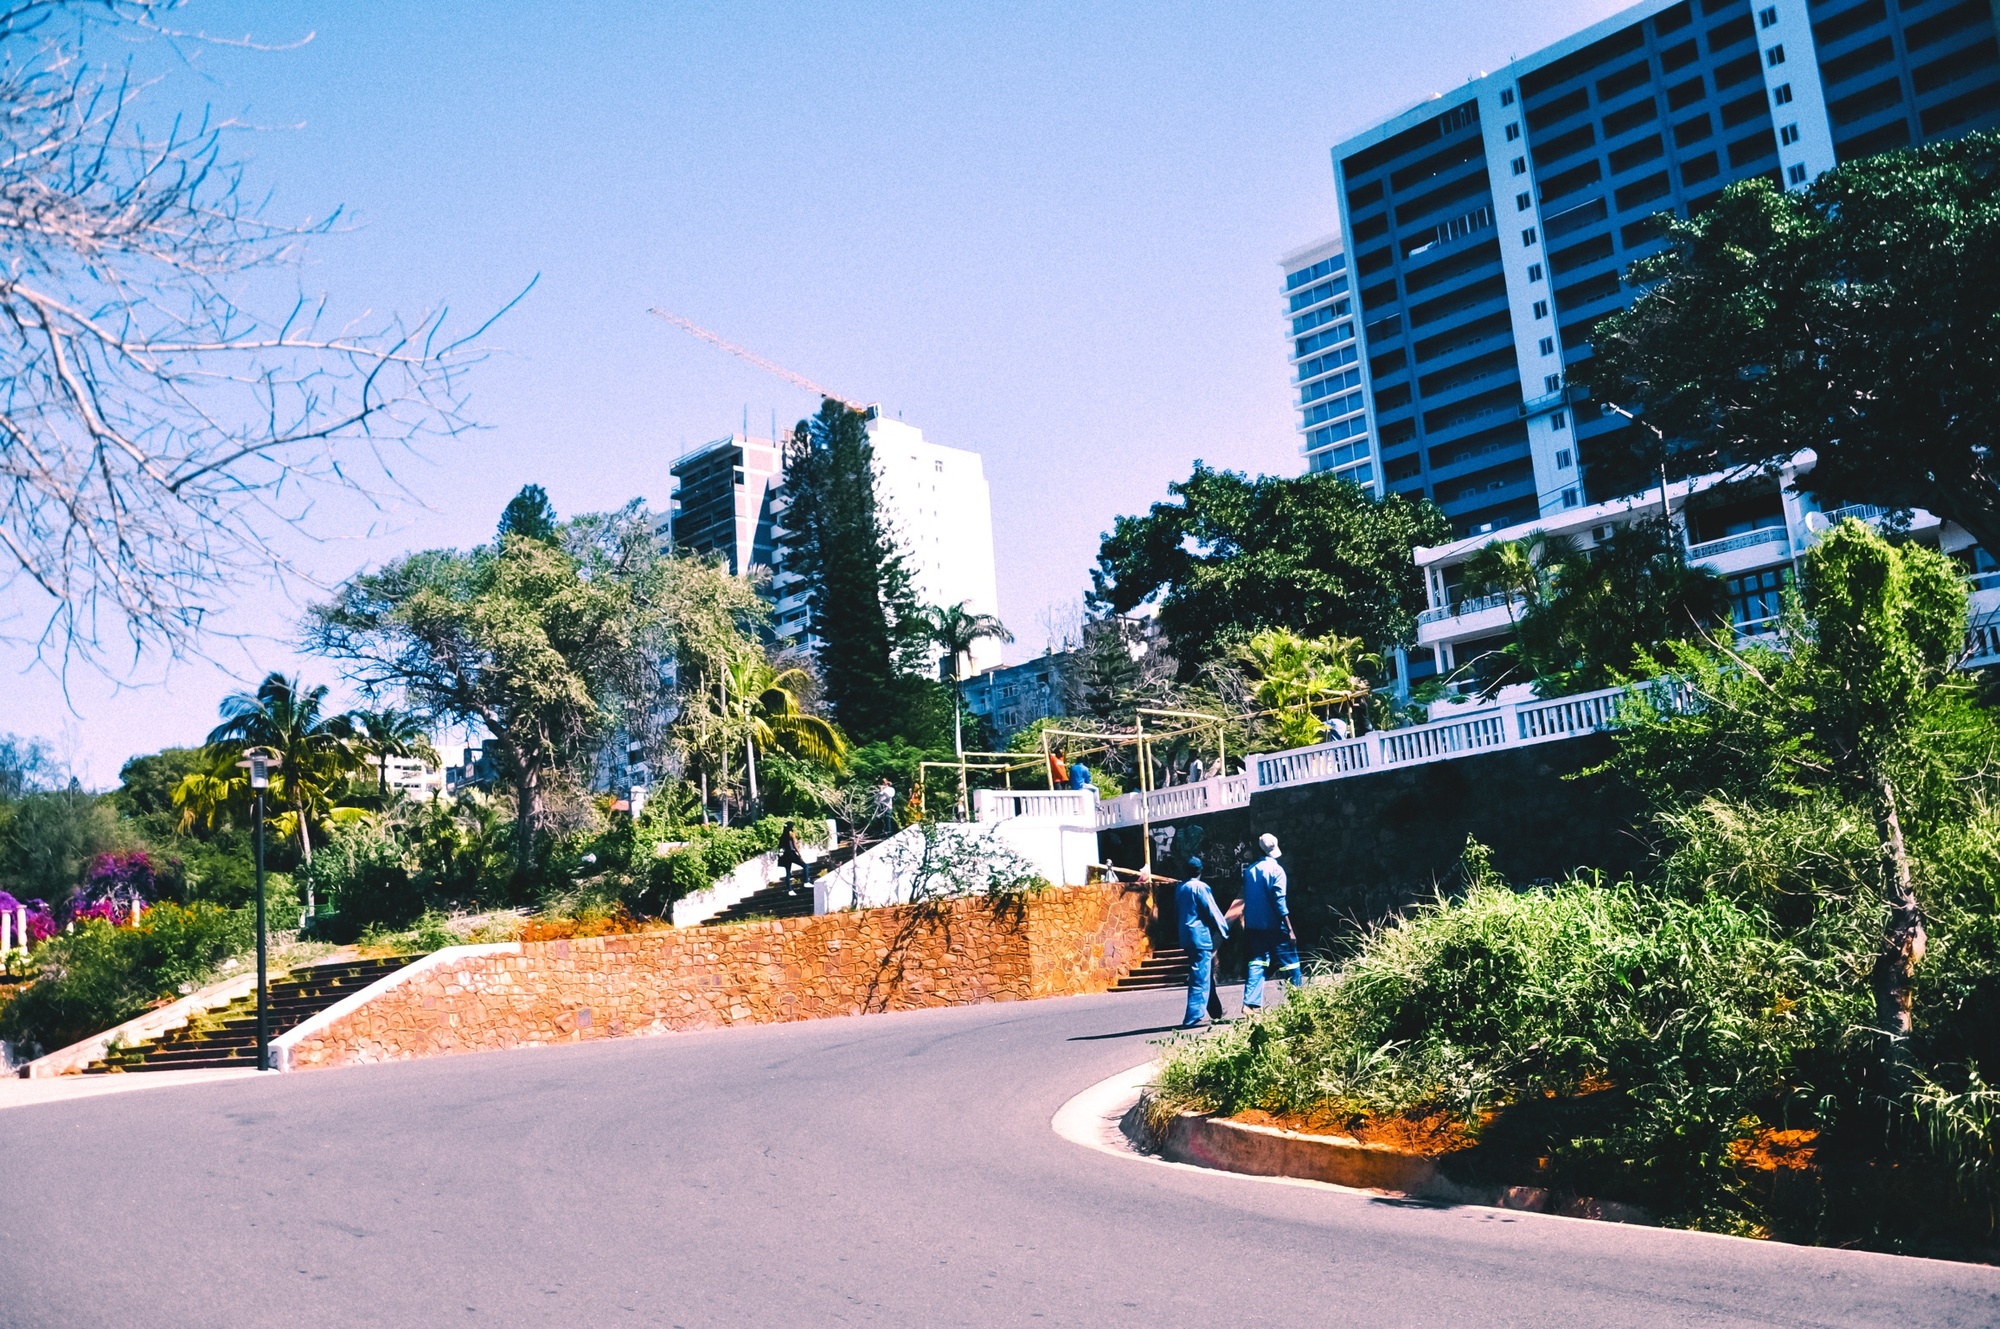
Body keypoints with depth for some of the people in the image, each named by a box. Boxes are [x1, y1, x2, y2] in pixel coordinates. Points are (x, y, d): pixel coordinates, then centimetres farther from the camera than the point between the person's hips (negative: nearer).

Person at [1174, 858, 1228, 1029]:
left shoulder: (1179, 888, 10)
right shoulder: (1200, 887, -11)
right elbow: (1212, 911, -10)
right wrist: (1224, 929, 4)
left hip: (1186, 936, 8)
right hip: (1201, 935, -8)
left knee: (1204, 976, 18)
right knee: (1201, 978, -7)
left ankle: (1215, 1012, 28)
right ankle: (1193, 1018, -11)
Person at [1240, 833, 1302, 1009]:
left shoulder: (1249, 870, 8)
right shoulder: (1276, 870, -9)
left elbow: (1246, 901, 11)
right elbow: (1279, 901, -14)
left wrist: (1246, 930, 17)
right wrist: (1290, 929, -11)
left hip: (1254, 927, 5)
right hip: (1275, 927, -5)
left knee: (1257, 964, 4)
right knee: (1289, 964, 5)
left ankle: (1250, 1003, -8)